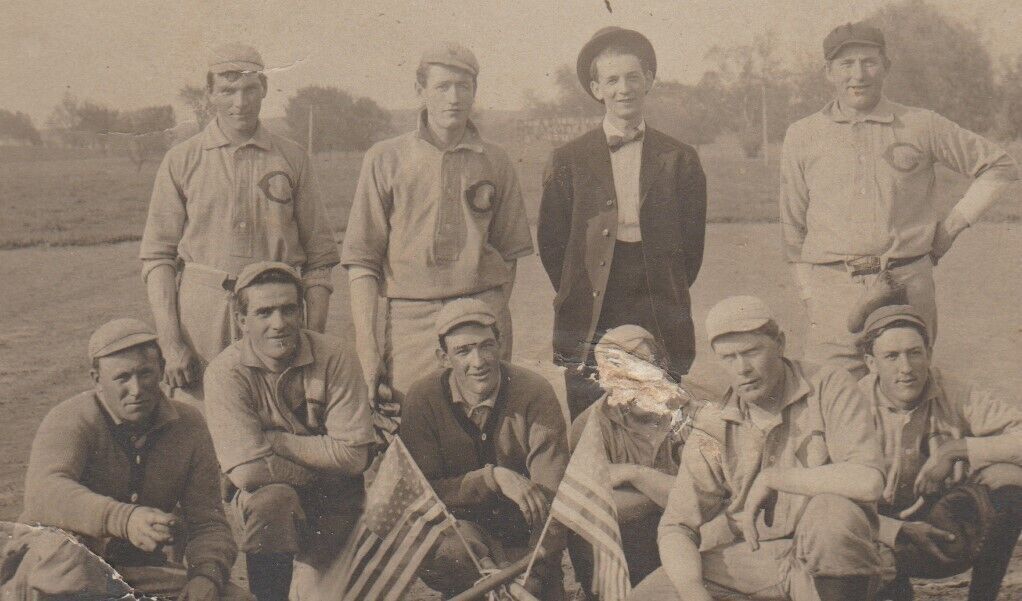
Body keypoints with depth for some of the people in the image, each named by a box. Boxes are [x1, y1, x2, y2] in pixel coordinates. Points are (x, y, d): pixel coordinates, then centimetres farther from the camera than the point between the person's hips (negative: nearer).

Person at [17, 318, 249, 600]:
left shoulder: (187, 425, 2)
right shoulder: (69, 421, -13)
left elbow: (207, 523, 2)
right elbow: (45, 493, -34)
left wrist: (206, 577, -20)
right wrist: (125, 519, -51)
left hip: (146, 571, 4)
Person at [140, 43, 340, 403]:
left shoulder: (292, 159, 9)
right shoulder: (181, 161, 7)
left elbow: (319, 257, 9)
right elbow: (156, 257, 4)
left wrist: (314, 341, 2)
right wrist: (170, 343, -5)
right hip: (202, 311, 0)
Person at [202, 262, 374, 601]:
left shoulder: (334, 357, -11)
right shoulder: (225, 373, -14)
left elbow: (353, 455, -15)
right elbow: (248, 470, -22)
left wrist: (276, 441, -15)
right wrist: (319, 471, -12)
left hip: (335, 507, 1)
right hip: (262, 496, -1)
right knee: (273, 498, -33)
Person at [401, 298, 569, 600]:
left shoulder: (535, 393, -13)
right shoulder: (423, 398, -9)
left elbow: (550, 496, -18)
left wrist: (534, 575, -31)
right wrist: (493, 476, -26)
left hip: (521, 528, -1)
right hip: (457, 522, 1)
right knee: (449, 551, -32)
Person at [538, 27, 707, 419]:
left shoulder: (679, 160, 8)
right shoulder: (569, 161, 6)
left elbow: (691, 243, 10)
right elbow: (551, 241, 9)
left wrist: (667, 301, 8)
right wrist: (578, 297, 6)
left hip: (660, 329, 1)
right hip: (589, 329, 0)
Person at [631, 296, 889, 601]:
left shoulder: (828, 386, -8)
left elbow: (868, 480, -24)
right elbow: (676, 527, 1)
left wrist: (770, 479, -16)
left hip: (835, 558, -3)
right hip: (753, 559, 4)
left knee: (832, 512, -37)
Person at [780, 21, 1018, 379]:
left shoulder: (921, 126, 8)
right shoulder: (802, 136, 10)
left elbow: (998, 167, 16)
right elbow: (793, 226, 14)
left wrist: (951, 225, 9)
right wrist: (808, 292, 8)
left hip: (908, 286, 0)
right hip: (833, 292, 0)